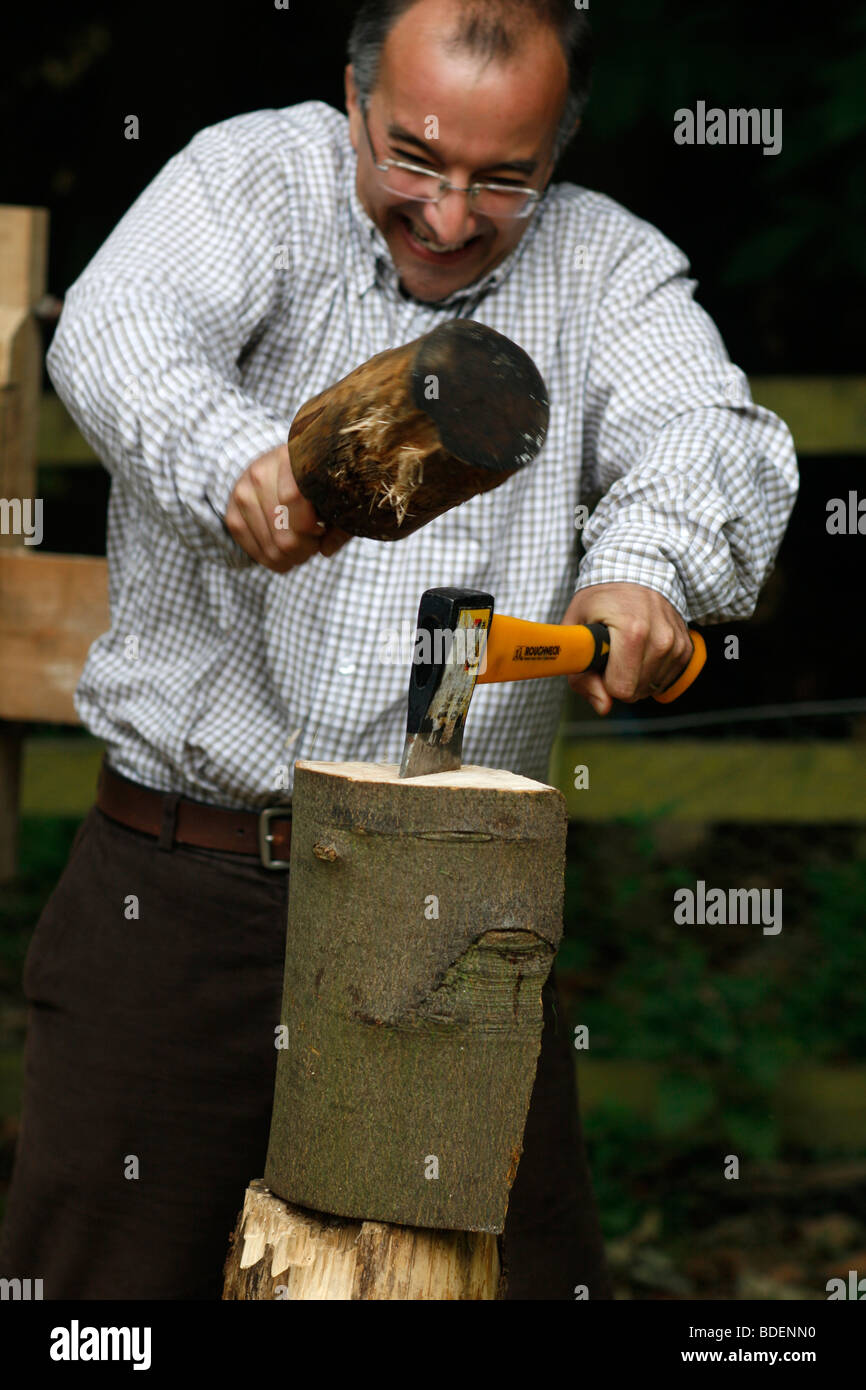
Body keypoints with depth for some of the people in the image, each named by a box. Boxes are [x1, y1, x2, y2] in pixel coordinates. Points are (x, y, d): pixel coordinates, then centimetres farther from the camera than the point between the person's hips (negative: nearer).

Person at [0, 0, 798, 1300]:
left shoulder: (605, 267, 6)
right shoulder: (259, 176, 0)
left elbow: (711, 435, -11)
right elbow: (124, 327, -19)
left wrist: (641, 565, -34)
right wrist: (233, 461, -42)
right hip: (183, 889, -1)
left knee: (530, 1269, 2)